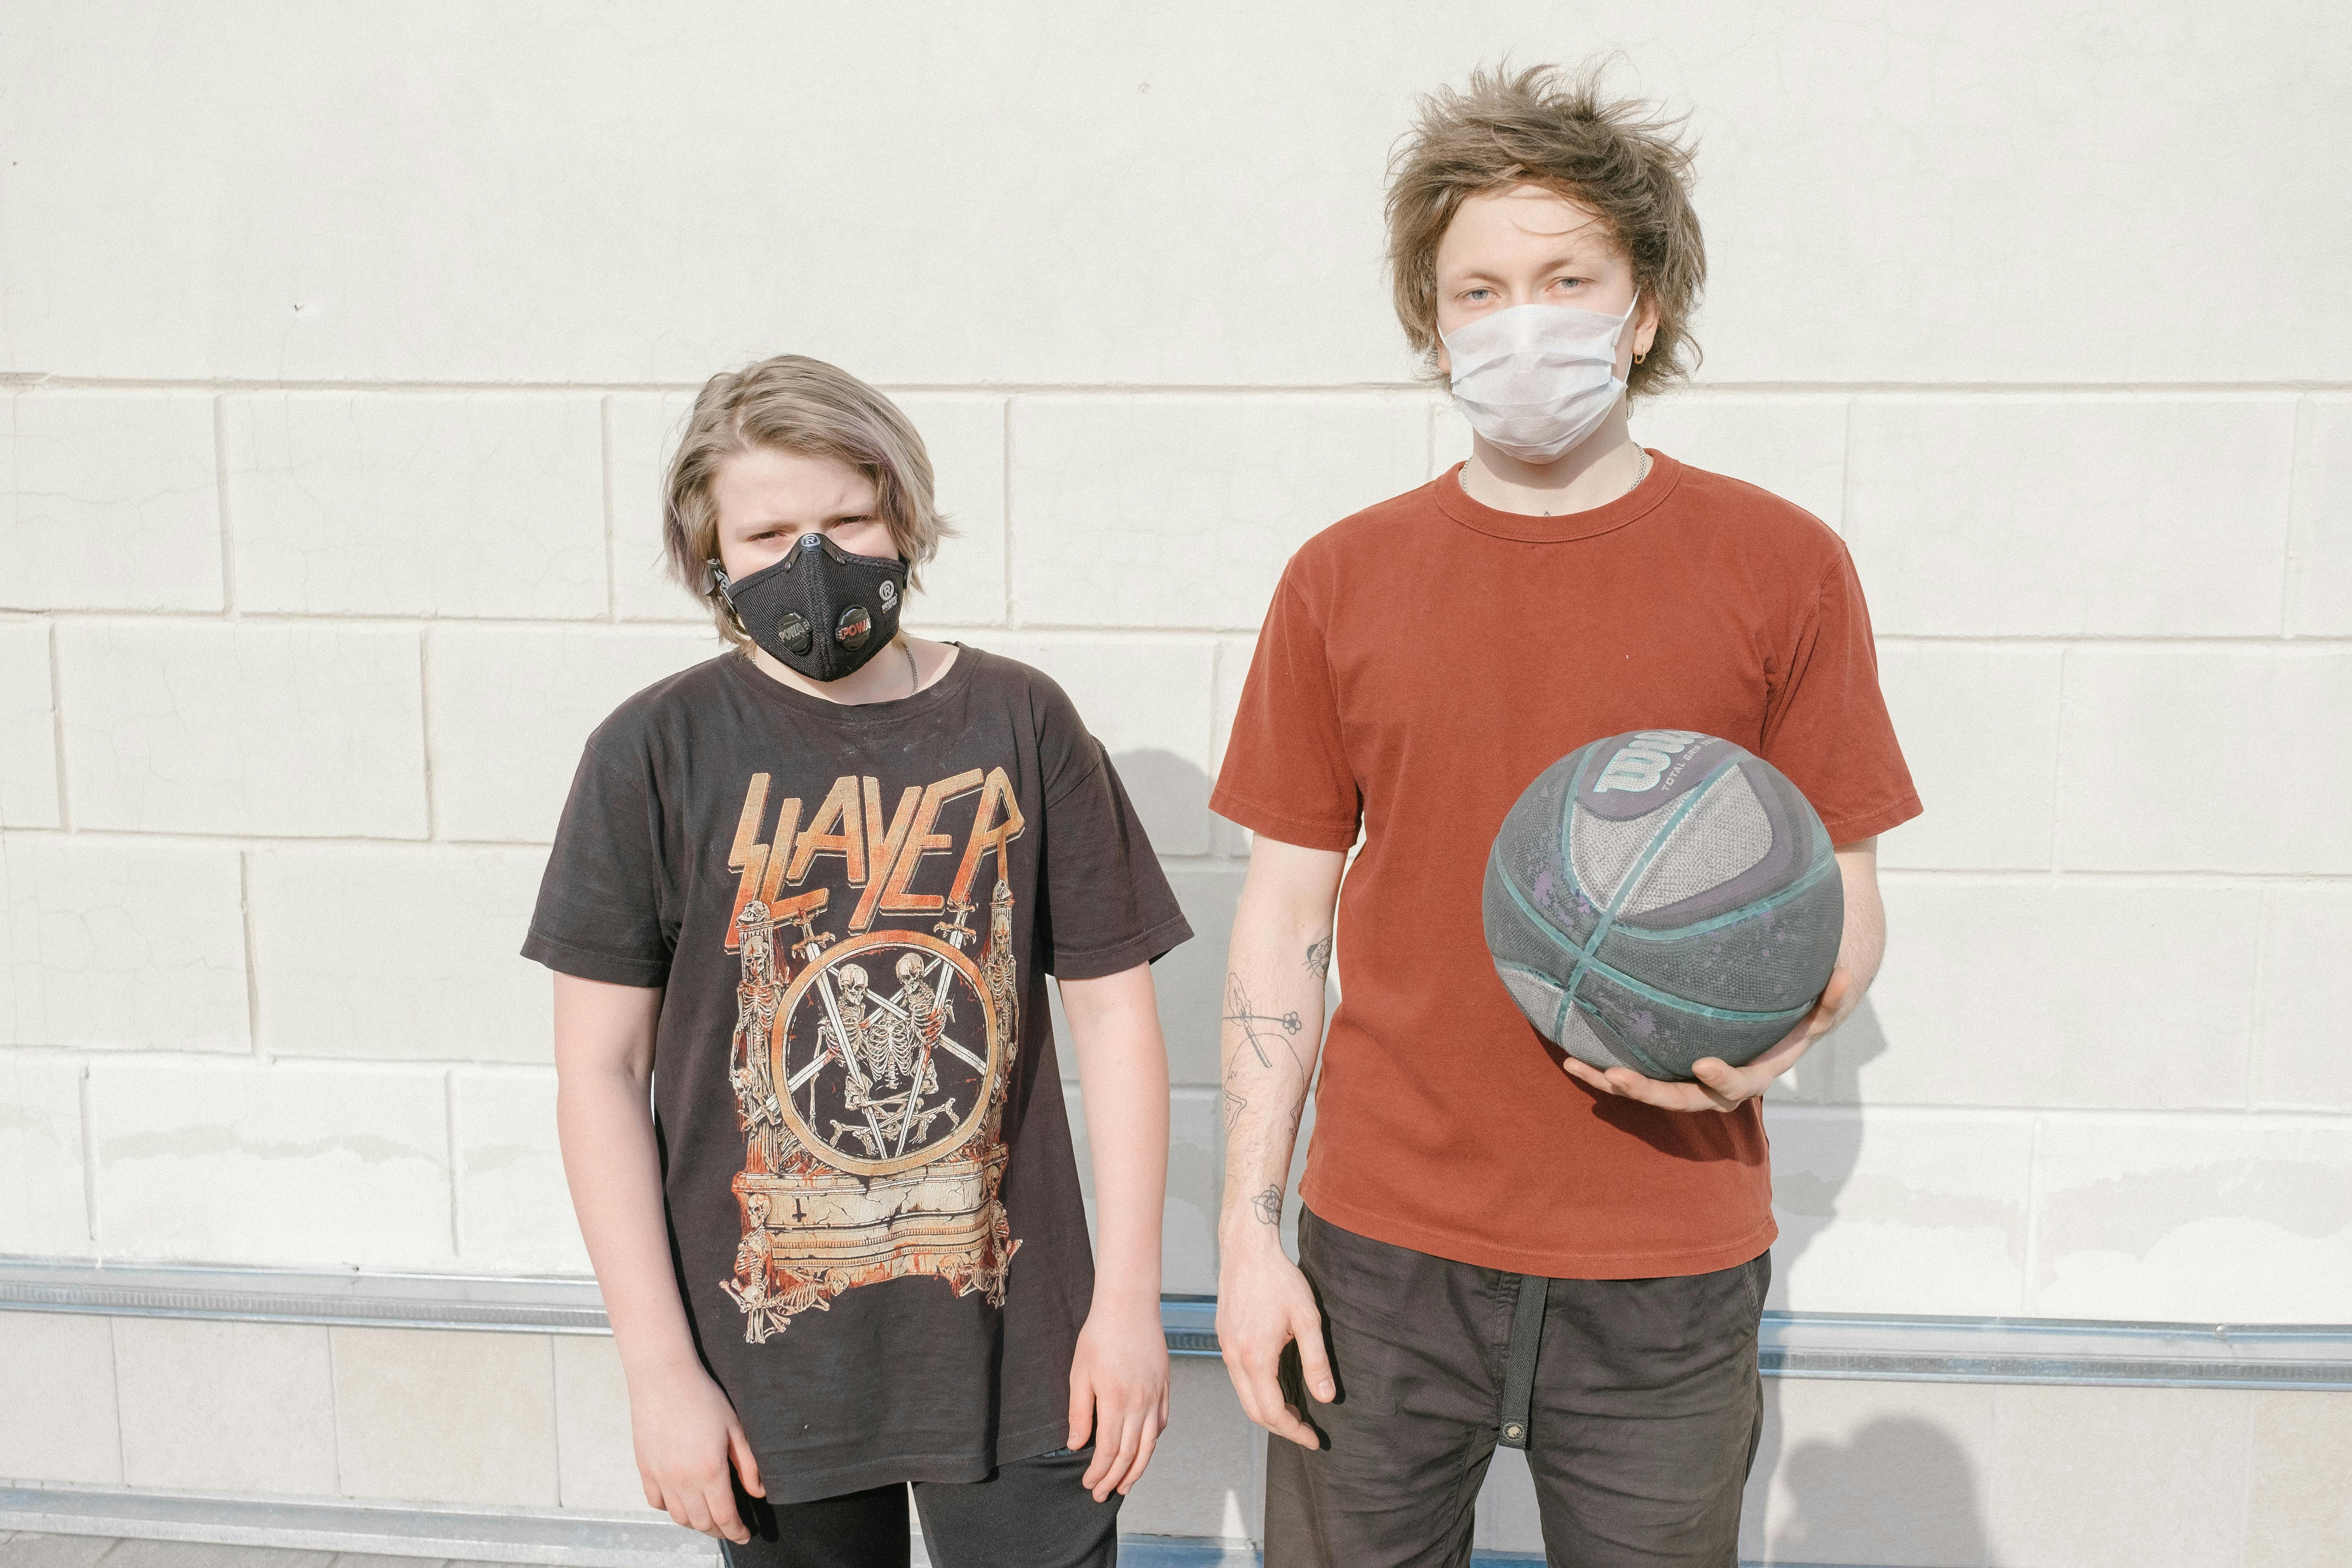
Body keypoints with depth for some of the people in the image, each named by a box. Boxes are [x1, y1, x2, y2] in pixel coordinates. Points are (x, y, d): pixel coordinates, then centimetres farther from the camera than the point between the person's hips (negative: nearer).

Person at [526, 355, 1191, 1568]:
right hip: (768, 1364, 0)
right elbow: (600, 1069, -5)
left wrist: (1130, 1297, -2)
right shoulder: (657, 752, -6)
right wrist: (659, 1371, -6)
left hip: (1012, 1343, 1)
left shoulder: (1019, 720, -3)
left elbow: (1112, 1009, 0)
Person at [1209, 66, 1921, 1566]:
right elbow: (1285, 919, 2)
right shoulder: (1342, 580, 1)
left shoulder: (1782, 568, -2)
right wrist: (1250, 1232, -1)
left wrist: (1777, 1036, -20)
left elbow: (1842, 898, 3)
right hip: (1383, 1242, 1)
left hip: (1669, 1267, 0)